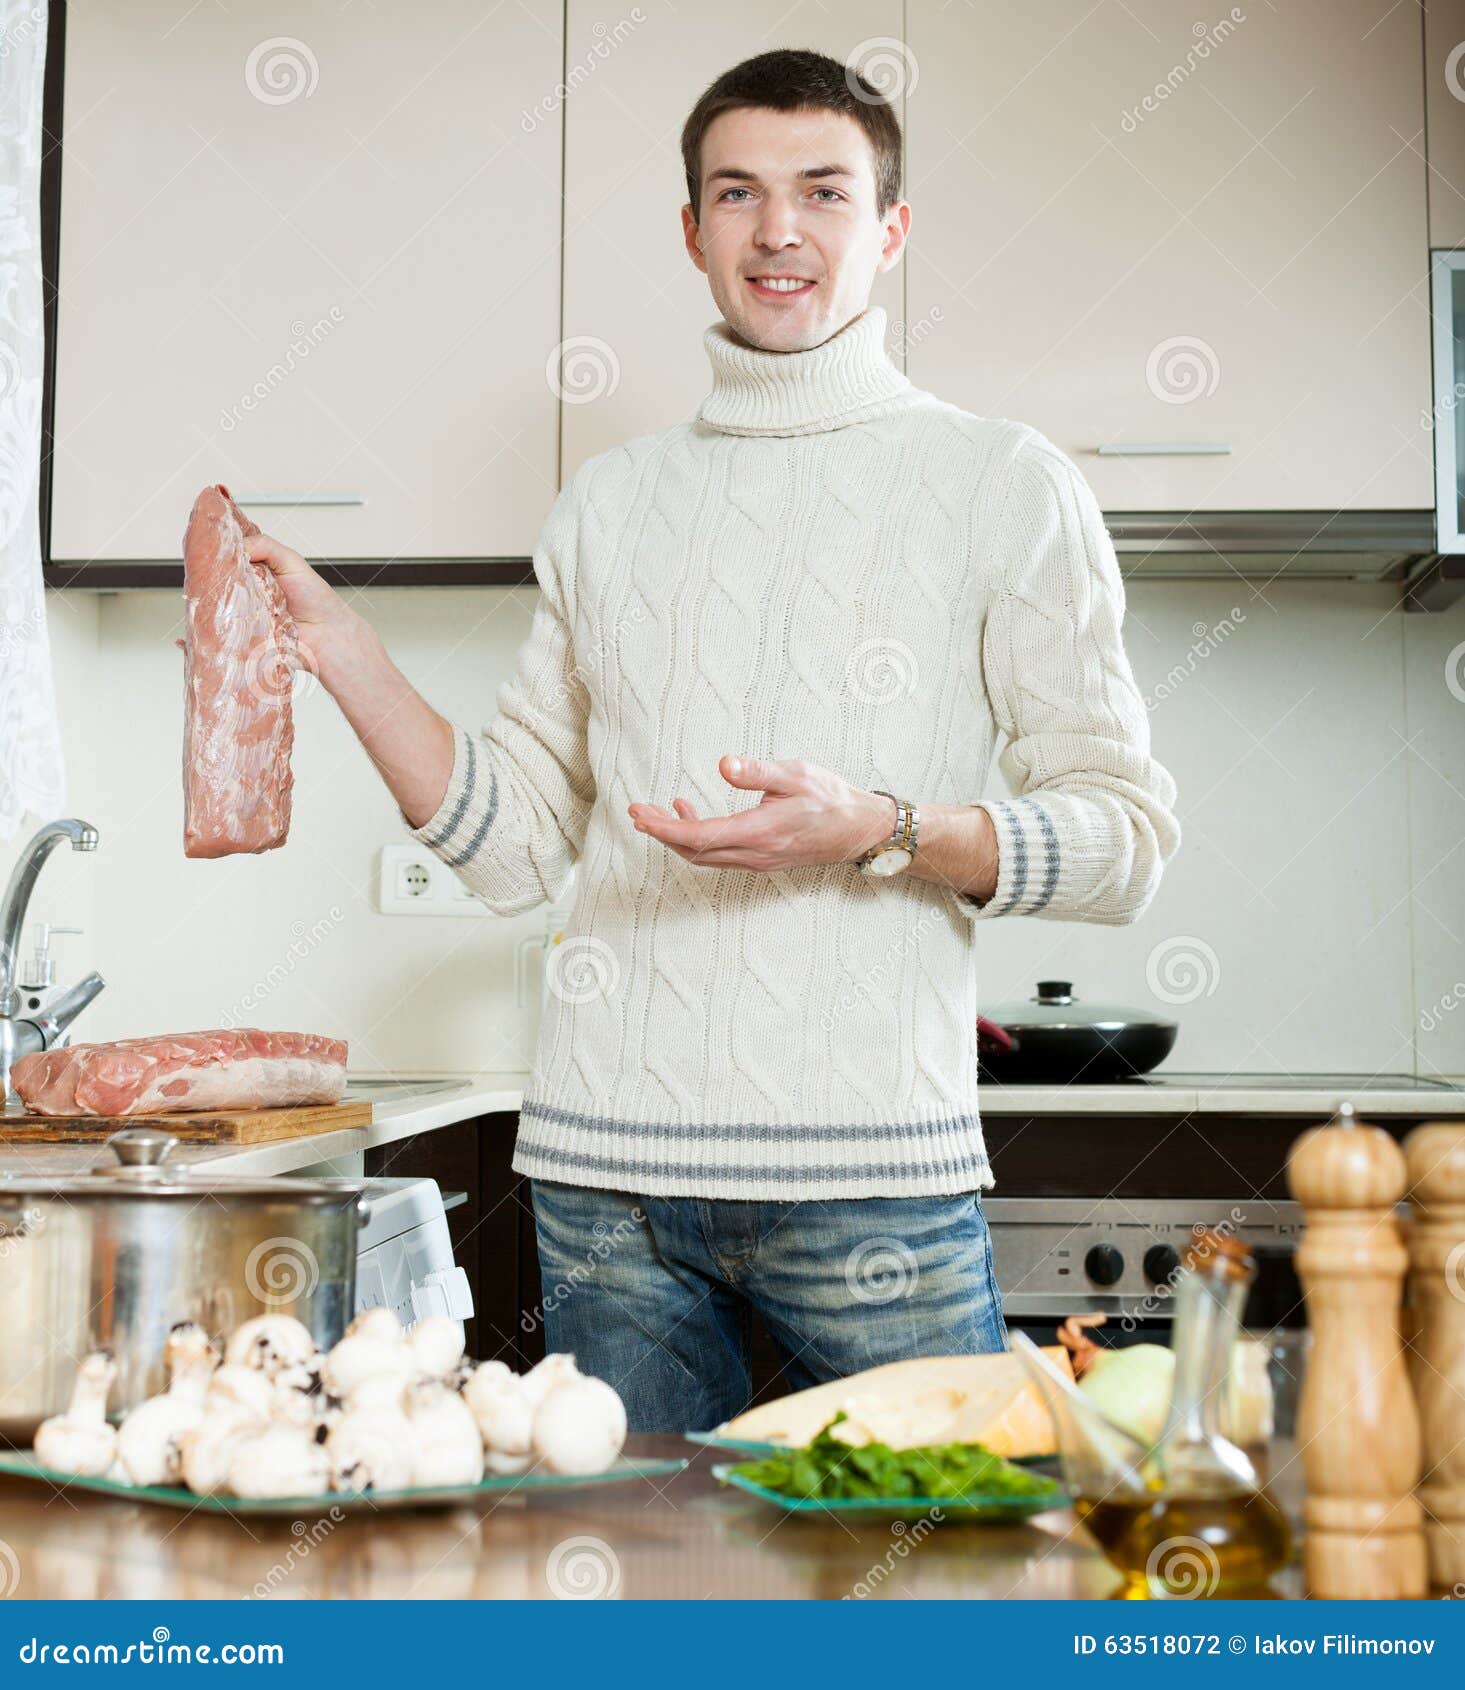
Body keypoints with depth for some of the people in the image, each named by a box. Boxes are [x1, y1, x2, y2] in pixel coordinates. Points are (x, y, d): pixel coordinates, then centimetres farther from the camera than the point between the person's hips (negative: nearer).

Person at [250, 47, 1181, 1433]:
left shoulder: (1003, 483, 3)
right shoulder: (607, 503, 14)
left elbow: (1129, 839, -1)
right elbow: (516, 838, 14)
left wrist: (878, 830, -16)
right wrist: (336, 646, 4)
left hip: (872, 1170, -3)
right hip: (602, 1169, 3)